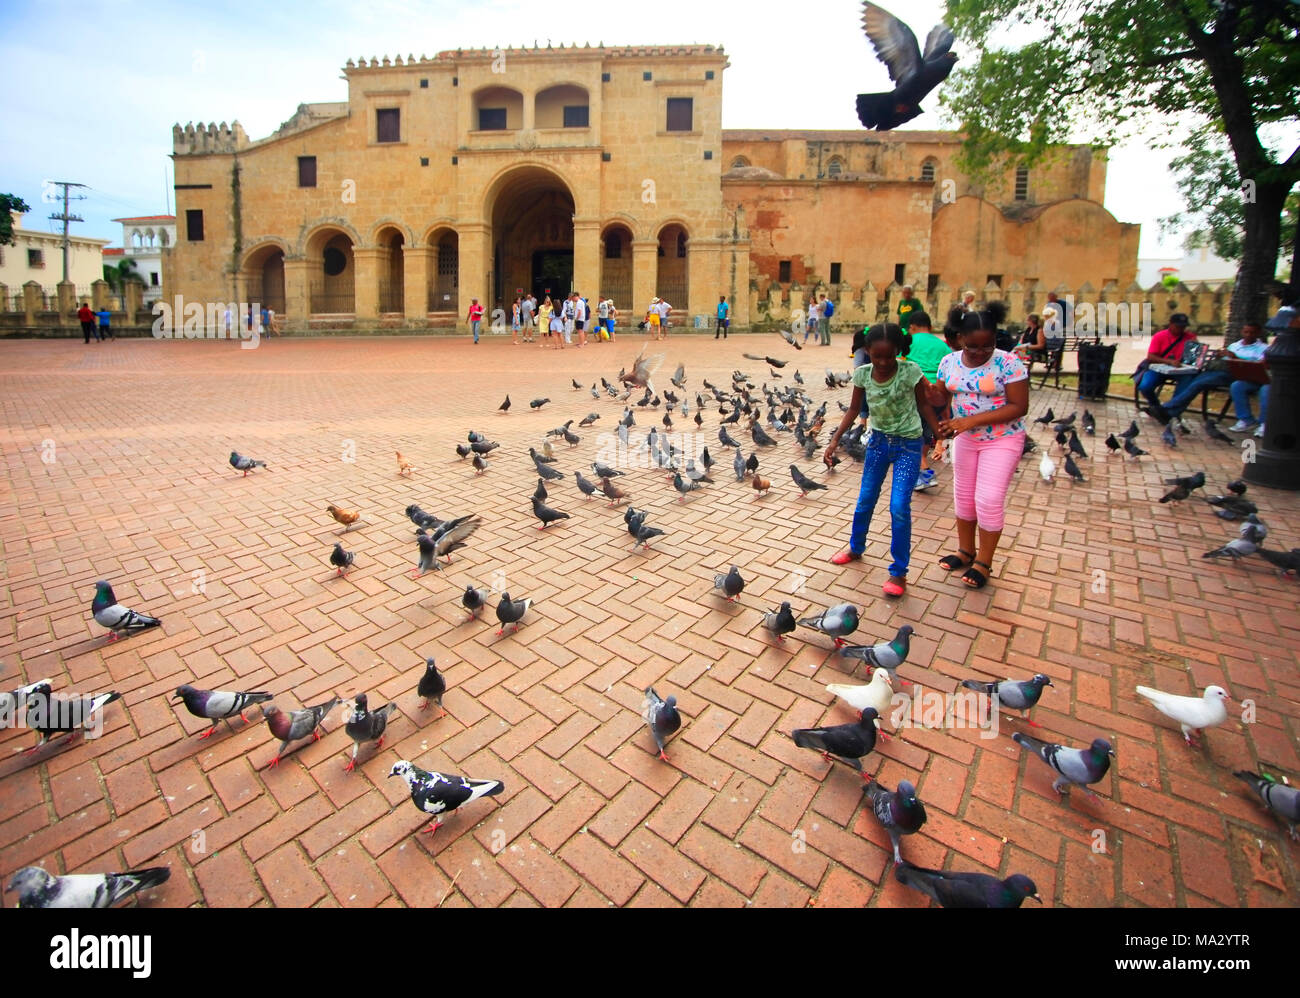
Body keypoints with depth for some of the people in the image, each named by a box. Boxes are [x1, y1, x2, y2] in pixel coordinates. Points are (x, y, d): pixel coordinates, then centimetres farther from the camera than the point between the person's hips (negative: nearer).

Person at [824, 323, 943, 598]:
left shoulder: (911, 371, -17)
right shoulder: (862, 374, -8)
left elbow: (924, 405, -5)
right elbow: (853, 410, 2)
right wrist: (835, 440, -6)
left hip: (908, 443, -4)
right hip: (878, 440, 4)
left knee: (899, 506, -11)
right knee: (865, 499, 15)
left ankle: (899, 572, 4)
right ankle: (856, 547, 40)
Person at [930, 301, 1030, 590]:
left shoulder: (1008, 363, -19)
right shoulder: (949, 362, -4)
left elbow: (1019, 407, -20)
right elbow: (942, 397, 6)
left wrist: (971, 420, -28)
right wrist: (926, 390, -20)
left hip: (1002, 440, -5)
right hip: (965, 439, 5)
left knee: (989, 499, -6)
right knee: (963, 496, 12)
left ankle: (984, 562, 10)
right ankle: (966, 551, 30)